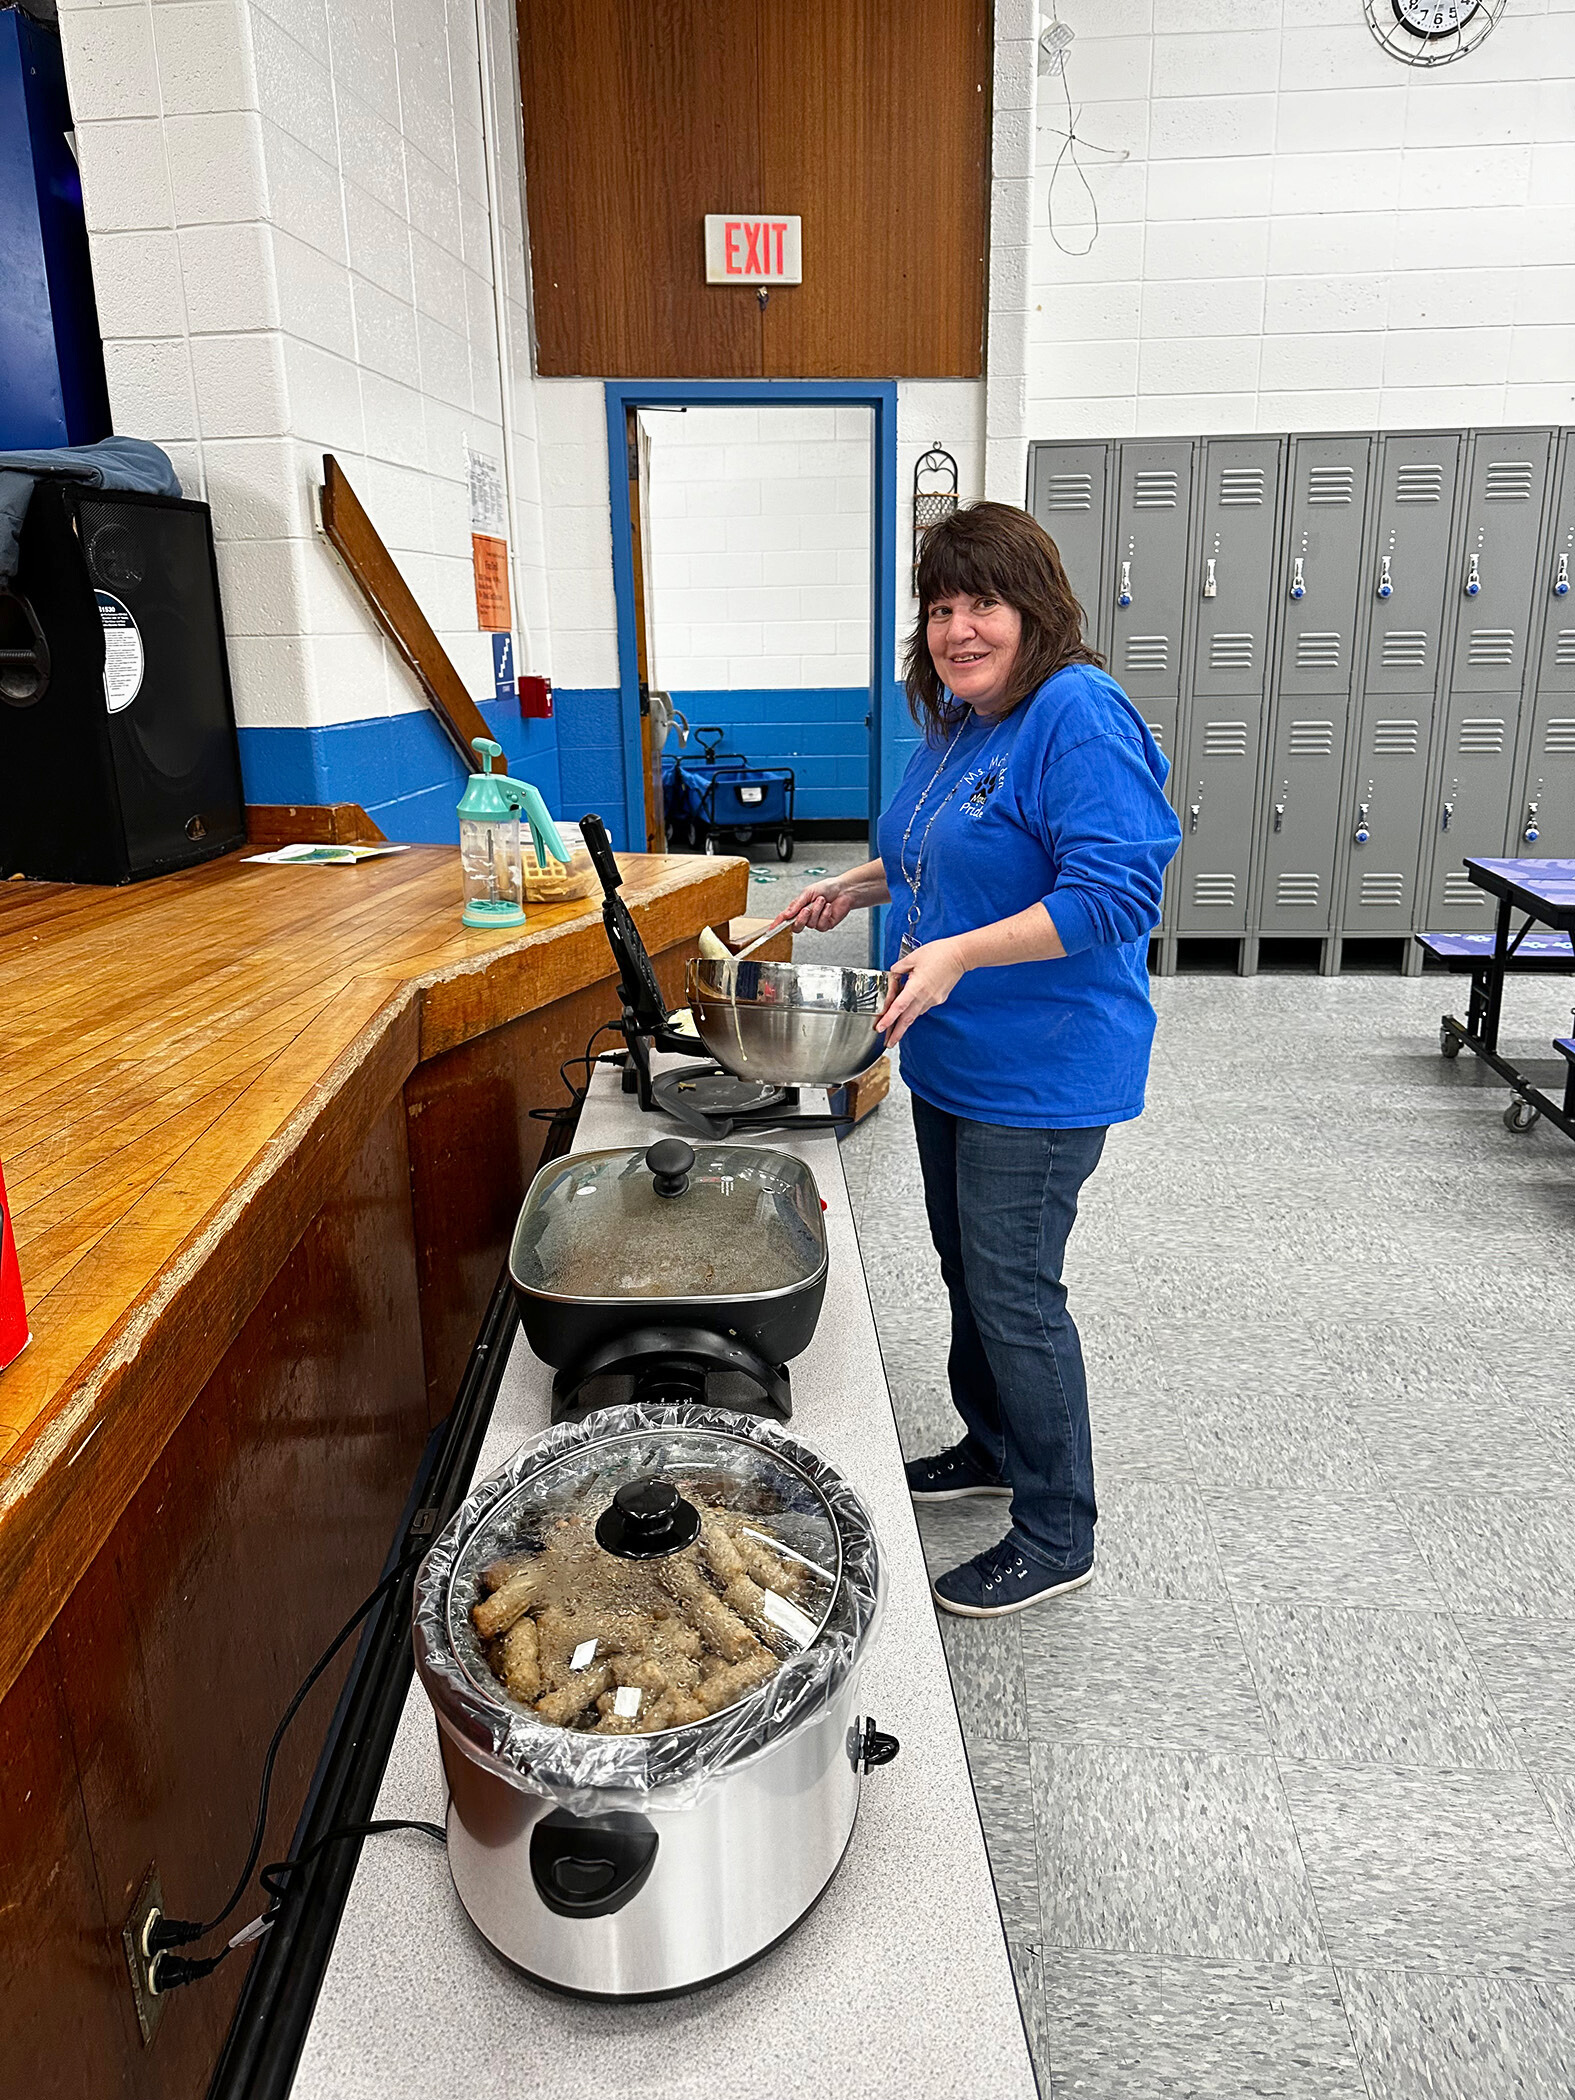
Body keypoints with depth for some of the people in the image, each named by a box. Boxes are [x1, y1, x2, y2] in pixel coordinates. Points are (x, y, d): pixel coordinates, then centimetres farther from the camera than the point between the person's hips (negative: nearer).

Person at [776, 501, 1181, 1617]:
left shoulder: (1080, 718, -19)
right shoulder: (958, 719, 11)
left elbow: (1115, 890, -27)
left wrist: (956, 956, -32)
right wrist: (860, 885, 11)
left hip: (1042, 1074, -10)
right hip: (953, 1060, 10)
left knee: (1014, 1290, -1)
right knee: (968, 1267, 21)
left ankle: (1059, 1537, 18)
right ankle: (992, 1448, 43)